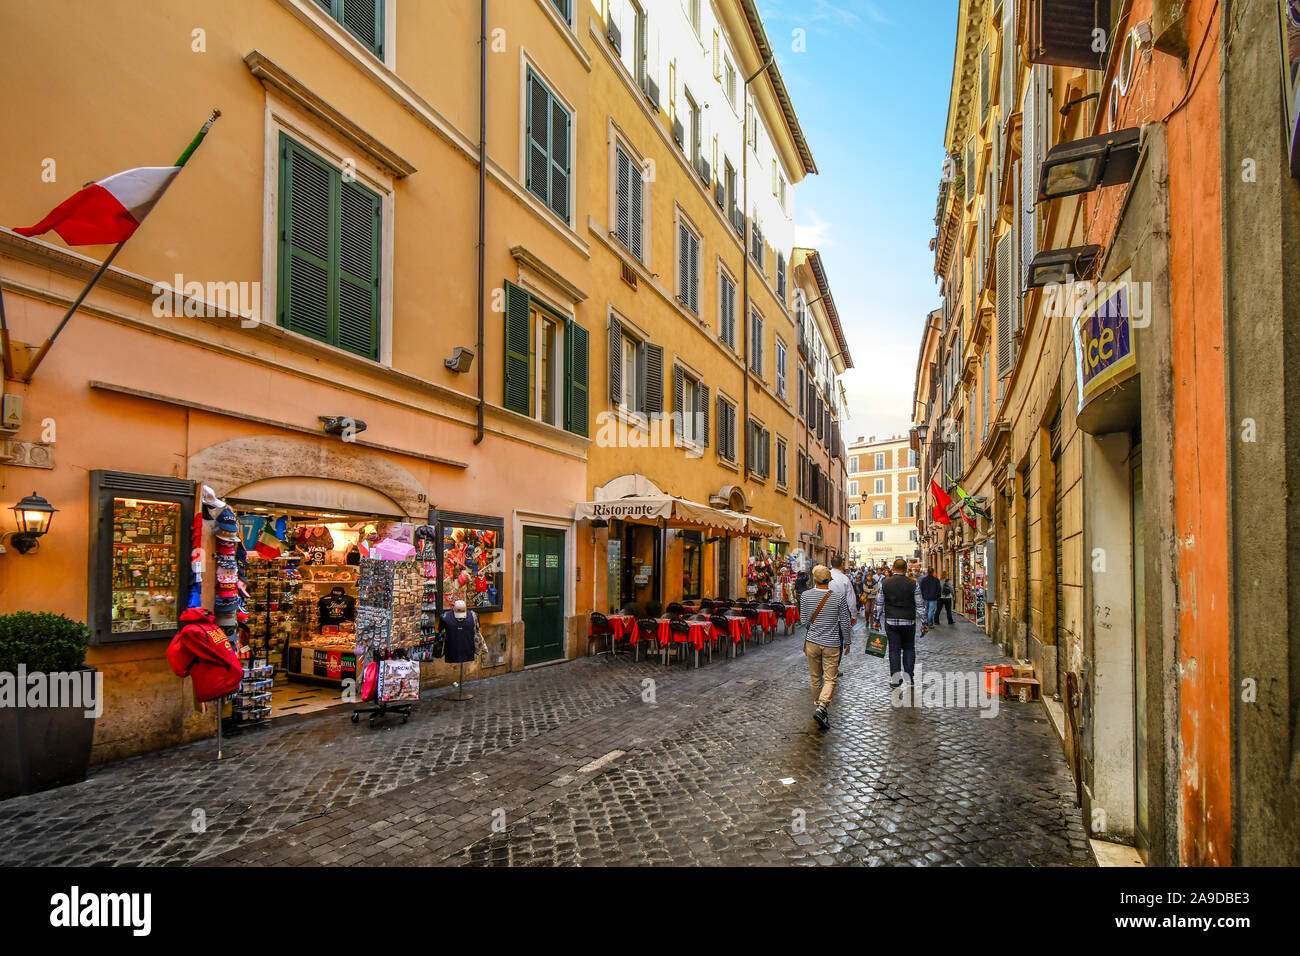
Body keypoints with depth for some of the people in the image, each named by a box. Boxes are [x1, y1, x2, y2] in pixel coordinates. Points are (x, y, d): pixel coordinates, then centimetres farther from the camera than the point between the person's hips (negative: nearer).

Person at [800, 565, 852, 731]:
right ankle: (822, 707, -18)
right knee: (830, 678, 2)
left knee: (816, 678, 15)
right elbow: (845, 623, -2)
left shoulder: (806, 596, -6)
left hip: (812, 642, 2)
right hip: (832, 644, -1)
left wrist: (804, 644, 12)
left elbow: (804, 622, 1)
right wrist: (847, 642, 13)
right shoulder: (839, 597, -8)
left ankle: (818, 705, 26)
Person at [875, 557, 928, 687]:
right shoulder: (914, 584, -3)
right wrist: (924, 623, 6)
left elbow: (879, 604, 3)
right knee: (909, 648, 12)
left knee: (894, 649, 4)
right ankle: (908, 676, 9)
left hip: (891, 621, 1)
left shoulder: (884, 584, 0)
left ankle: (894, 678, 3)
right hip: (909, 622, 0)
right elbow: (919, 605, -1)